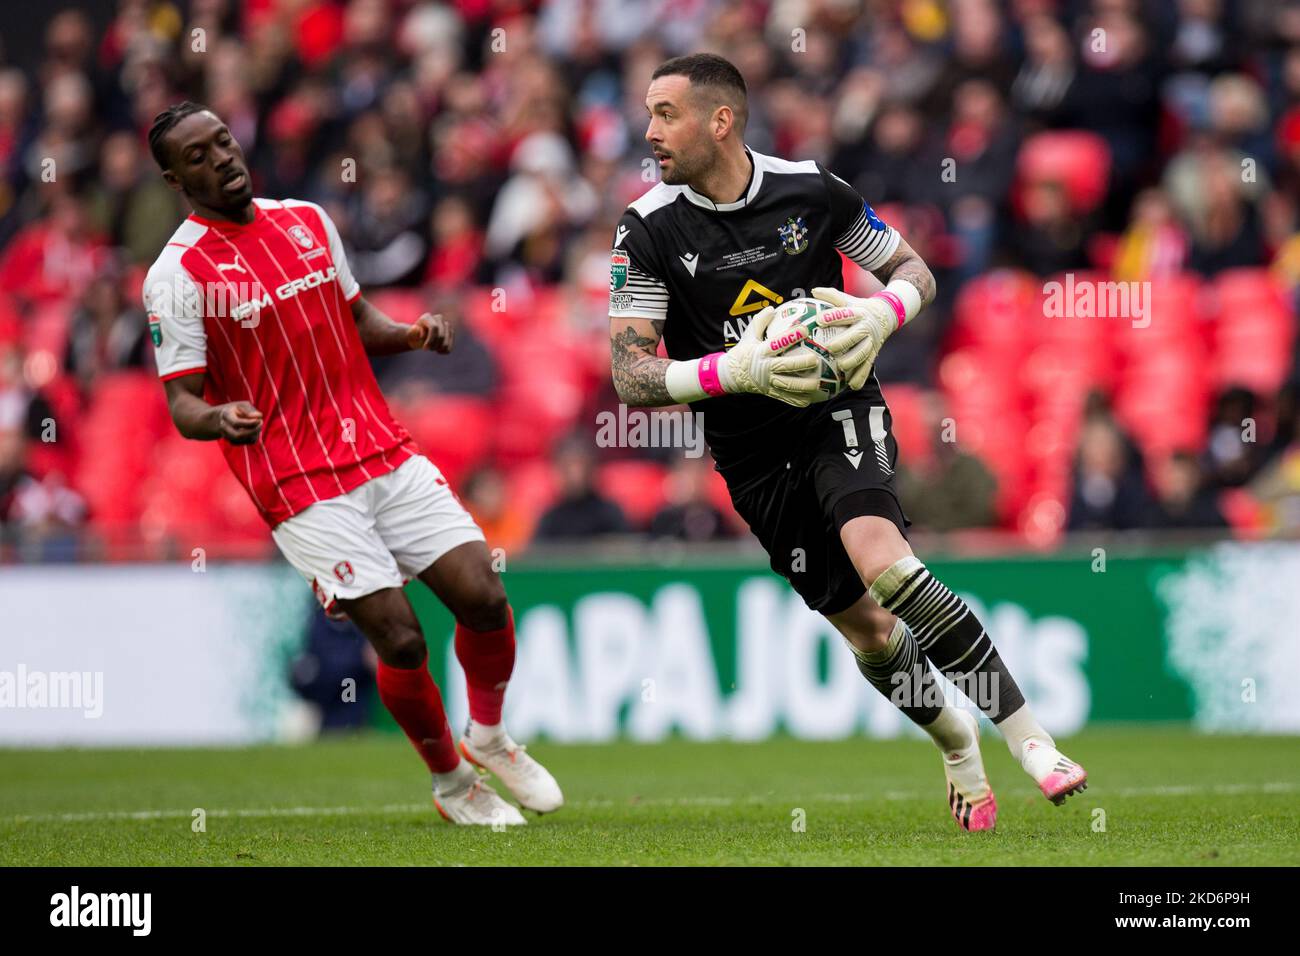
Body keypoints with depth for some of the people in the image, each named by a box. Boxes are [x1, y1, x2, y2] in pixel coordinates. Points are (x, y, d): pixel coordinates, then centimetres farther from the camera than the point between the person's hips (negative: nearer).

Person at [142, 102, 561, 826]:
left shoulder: (308, 219, 11)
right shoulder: (178, 274, -7)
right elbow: (182, 402, -7)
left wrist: (414, 333, 1)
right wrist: (219, 419, -30)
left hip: (386, 451, 5)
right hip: (301, 488, -5)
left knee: (484, 598, -4)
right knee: (400, 638, -11)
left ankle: (489, 737, 25)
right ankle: (453, 784, 14)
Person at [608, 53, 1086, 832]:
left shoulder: (809, 189, -8)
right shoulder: (649, 230, -9)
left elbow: (913, 269, 5)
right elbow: (630, 373, -12)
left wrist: (879, 317, -18)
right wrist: (732, 370, -28)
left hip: (839, 414, -2)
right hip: (753, 453, 2)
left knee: (881, 560, -28)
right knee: (862, 624, 5)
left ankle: (1027, 734, -24)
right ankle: (956, 743, 33)